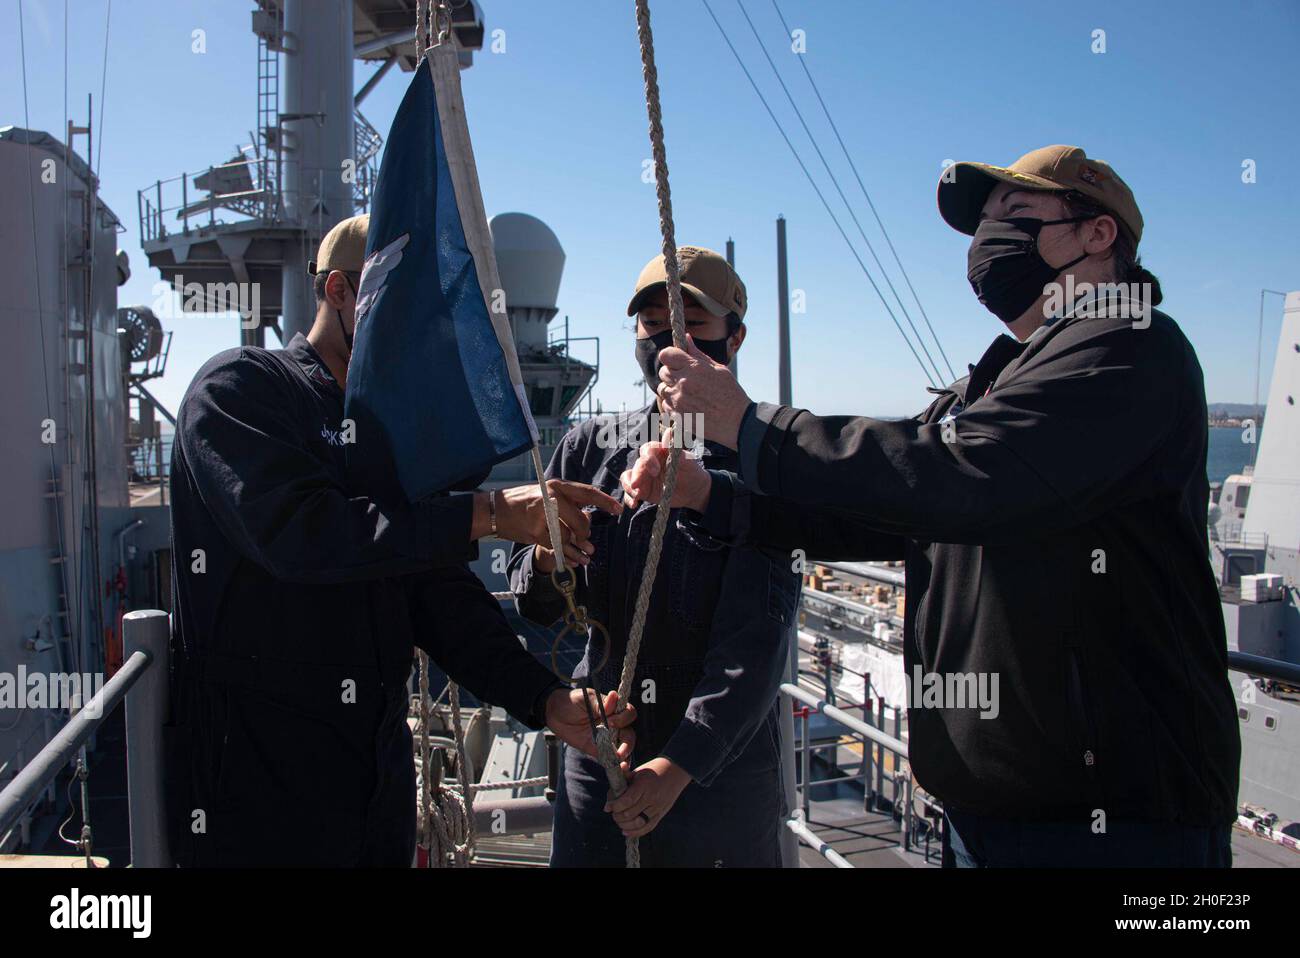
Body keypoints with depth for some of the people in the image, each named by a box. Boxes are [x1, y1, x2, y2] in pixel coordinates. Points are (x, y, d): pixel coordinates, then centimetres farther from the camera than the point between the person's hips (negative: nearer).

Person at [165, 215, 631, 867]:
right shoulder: (239, 386, -7)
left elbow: (441, 595, 7)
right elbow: (293, 530, -26)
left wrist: (545, 700, -7)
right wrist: (488, 513, -26)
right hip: (256, 775, -6)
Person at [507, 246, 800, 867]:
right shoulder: (590, 447, 4)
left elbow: (757, 639, -13)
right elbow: (537, 606, 8)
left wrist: (679, 763, -21)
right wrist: (545, 560, -15)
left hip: (721, 759, -3)